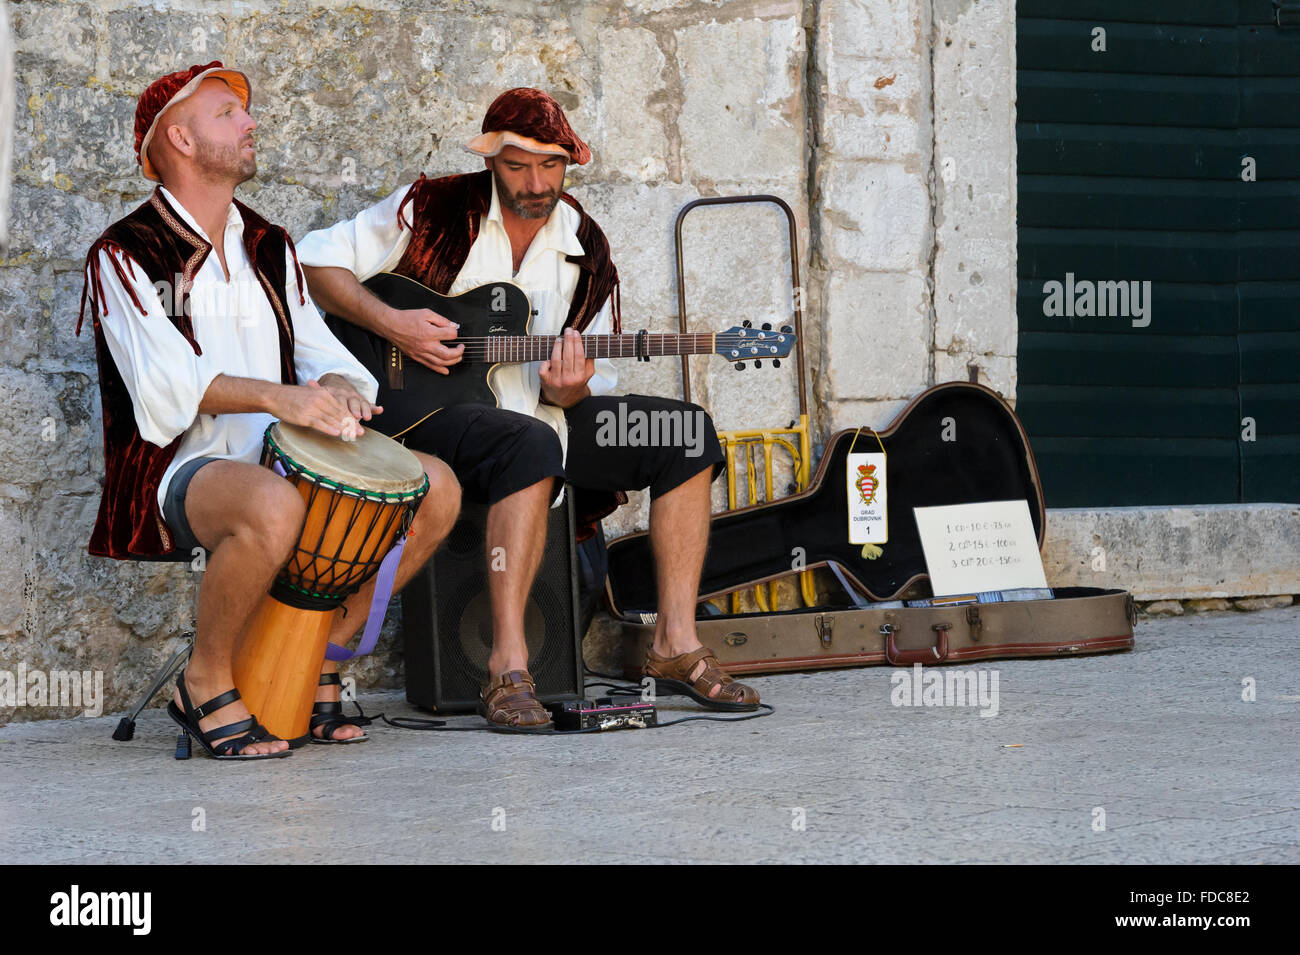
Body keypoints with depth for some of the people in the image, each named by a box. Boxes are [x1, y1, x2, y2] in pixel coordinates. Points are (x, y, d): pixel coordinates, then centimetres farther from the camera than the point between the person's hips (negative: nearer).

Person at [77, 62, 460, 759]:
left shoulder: (269, 248, 18)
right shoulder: (123, 255, -5)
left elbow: (316, 348, 14)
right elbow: (166, 380, -20)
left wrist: (337, 388, -12)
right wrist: (275, 396, -35)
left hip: (278, 461, 7)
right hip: (176, 472, -7)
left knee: (437, 488, -10)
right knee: (274, 509, -40)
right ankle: (207, 682, -15)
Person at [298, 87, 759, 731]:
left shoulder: (584, 249, 6)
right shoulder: (436, 210, -6)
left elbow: (596, 383, 7)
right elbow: (315, 260, -6)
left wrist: (568, 392, -18)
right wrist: (391, 325, -18)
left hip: (537, 411, 6)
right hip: (426, 410, -6)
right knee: (530, 445, -39)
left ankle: (675, 645, -8)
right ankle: (508, 667, -38)